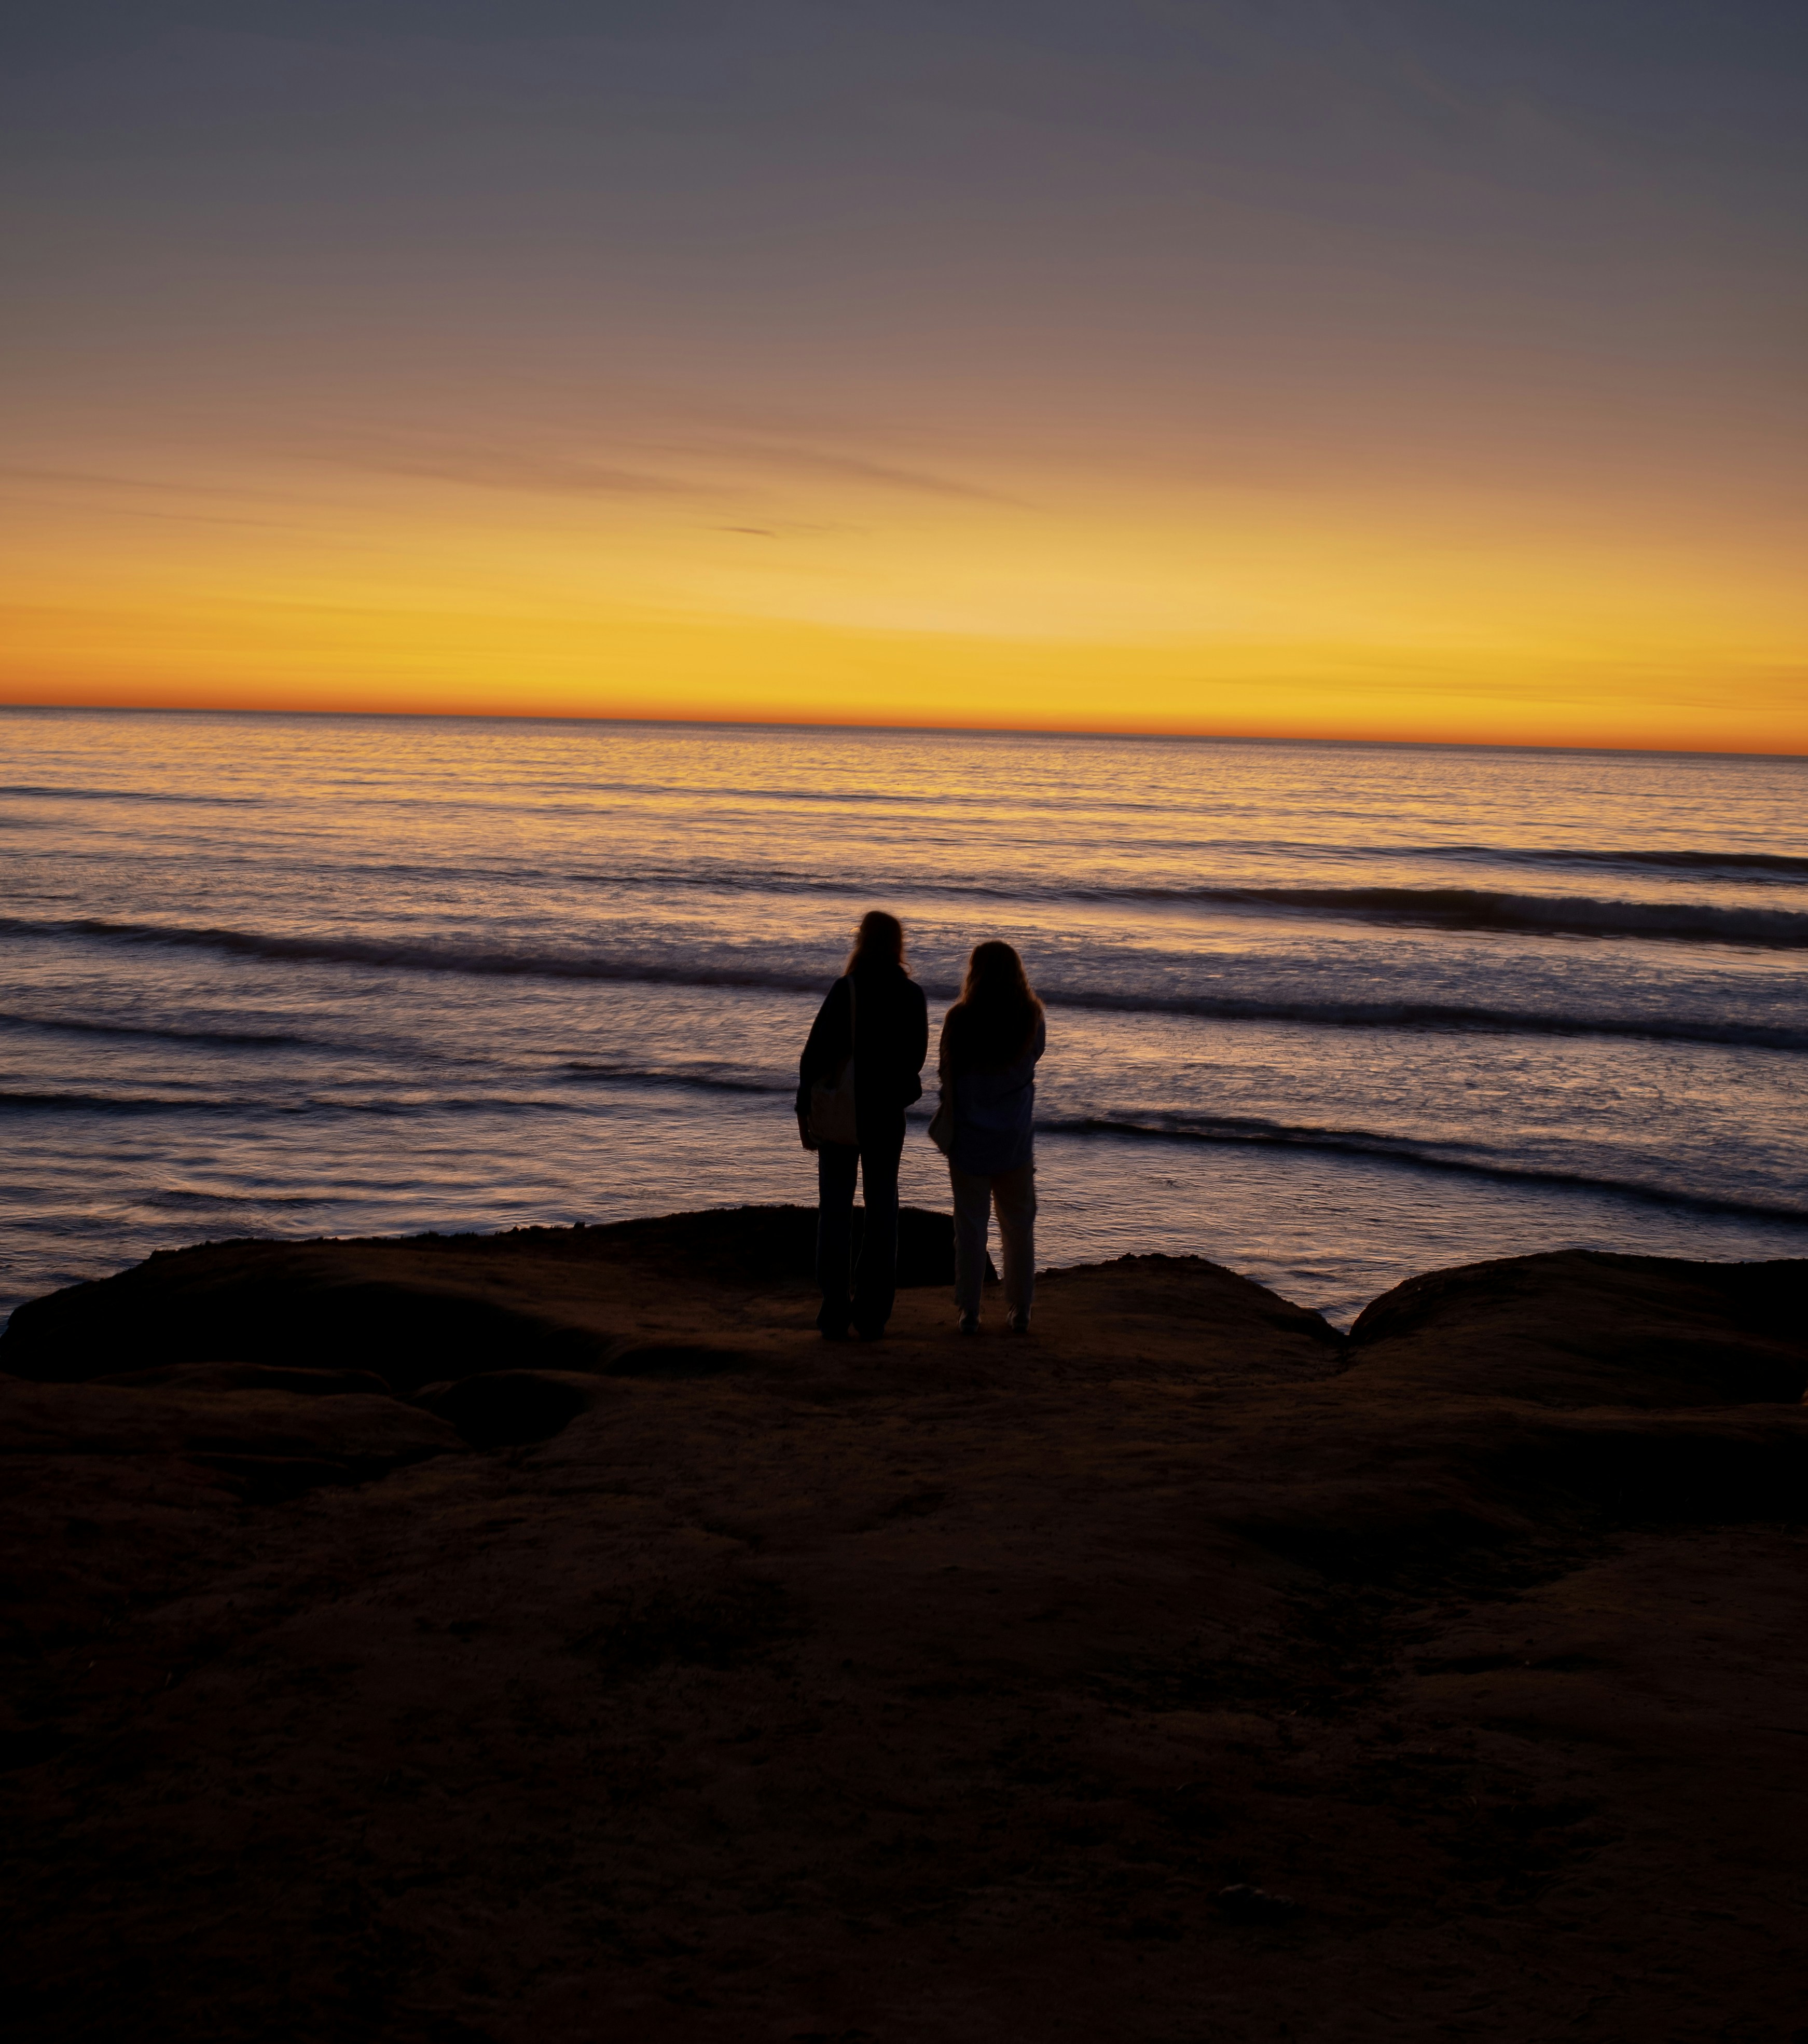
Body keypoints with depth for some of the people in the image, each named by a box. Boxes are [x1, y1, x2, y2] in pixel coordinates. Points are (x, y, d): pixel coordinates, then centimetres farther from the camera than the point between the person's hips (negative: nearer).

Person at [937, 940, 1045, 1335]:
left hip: (971, 1139, -2)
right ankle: (1019, 1311, 16)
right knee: (1019, 1227, 12)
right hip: (1016, 1139, 2)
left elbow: (948, 1076, -7)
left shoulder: (960, 1020, -12)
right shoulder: (1032, 1018, -4)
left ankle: (969, 1312, 6)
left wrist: (950, 1125, 5)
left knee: (970, 1226, 5)